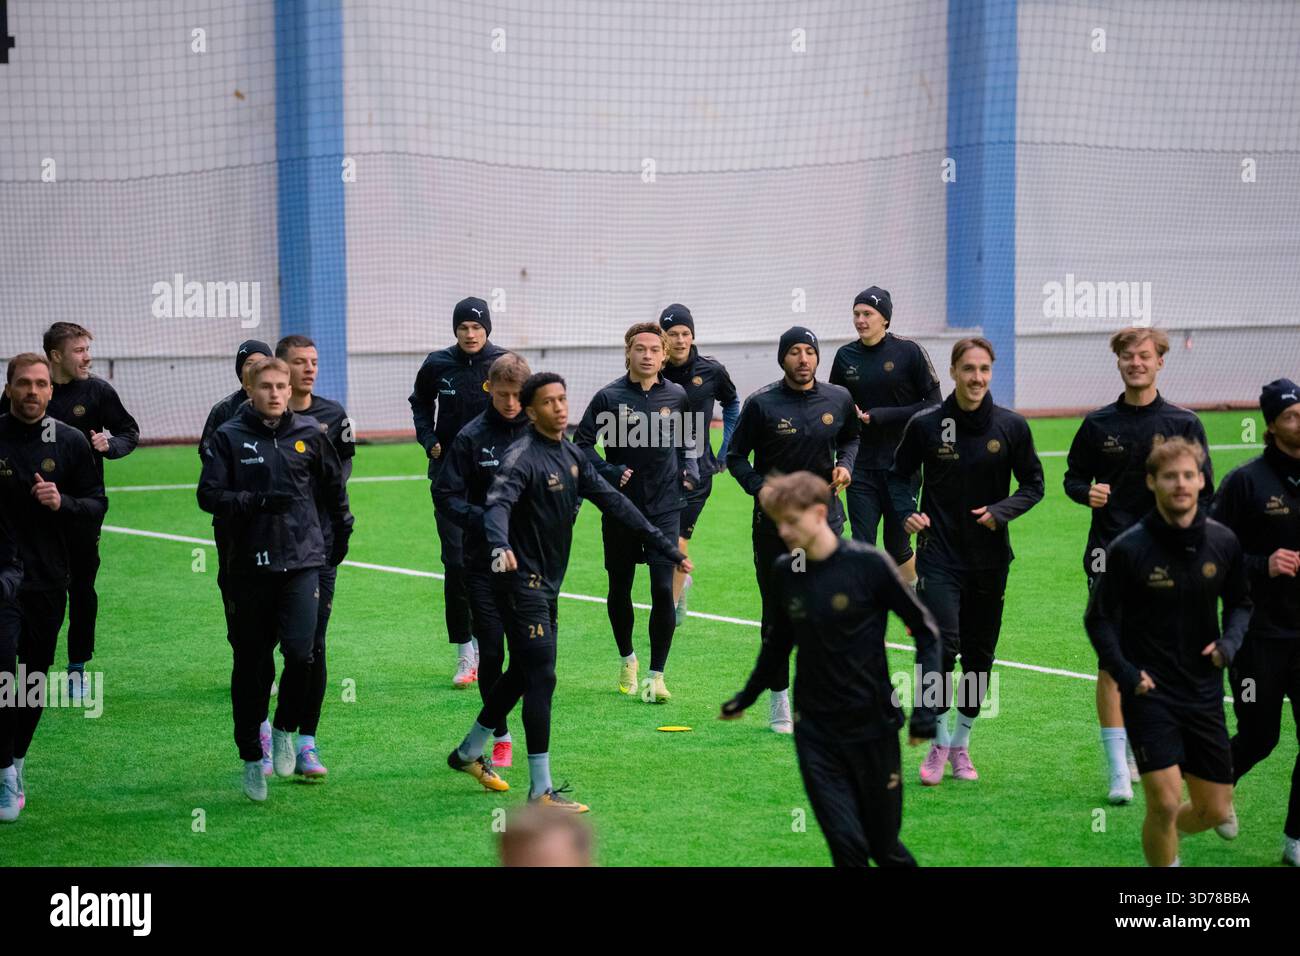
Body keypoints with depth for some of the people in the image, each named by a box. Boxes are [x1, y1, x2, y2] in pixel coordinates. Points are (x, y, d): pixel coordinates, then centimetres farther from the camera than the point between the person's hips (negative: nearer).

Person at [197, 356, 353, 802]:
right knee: (252, 665, 5)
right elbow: (209, 494, -6)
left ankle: (285, 730, 12)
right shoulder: (229, 438, -1)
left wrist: (341, 533, 24)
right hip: (250, 564, -1)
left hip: (303, 560, 1)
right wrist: (257, 501, -18)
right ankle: (251, 758, 20)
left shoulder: (309, 434, 5)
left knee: (300, 651, -15)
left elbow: (333, 486, 21)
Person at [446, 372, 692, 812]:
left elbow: (613, 501, 12)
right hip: (522, 582, -9)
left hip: (548, 585, 9)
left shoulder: (572, 456, 9)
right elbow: (497, 503, -34)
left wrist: (666, 546, 11)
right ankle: (541, 791, -6)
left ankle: (469, 752, 36)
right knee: (541, 678, -10)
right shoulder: (523, 457, -17)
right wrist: (500, 545, -55)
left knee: (523, 673, 19)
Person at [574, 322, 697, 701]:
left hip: (664, 508, 0)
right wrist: (609, 473, -12)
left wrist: (690, 468, 5)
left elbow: (688, 438, 21)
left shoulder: (676, 396, 2)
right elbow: (582, 443, 0)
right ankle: (627, 659, 35)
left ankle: (656, 674, -5)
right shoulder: (609, 397, -6)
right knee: (620, 588, 12)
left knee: (663, 588, -11)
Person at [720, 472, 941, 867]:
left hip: (872, 729, -3)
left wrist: (924, 709, -11)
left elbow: (925, 630, -5)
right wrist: (746, 698, 25)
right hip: (814, 730, 3)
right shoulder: (784, 572, 1)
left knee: (884, 847, 5)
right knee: (846, 845, -7)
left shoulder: (868, 563, -12)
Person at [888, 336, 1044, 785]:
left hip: (990, 558, 2)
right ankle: (939, 742, -1)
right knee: (942, 643, -17)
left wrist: (1001, 511, -11)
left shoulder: (1011, 426, -3)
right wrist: (907, 512, -9)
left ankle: (961, 744, 25)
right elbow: (899, 475, 9)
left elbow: (1033, 484, 6)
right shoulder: (925, 424, -5)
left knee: (979, 652, 9)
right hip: (939, 554, -2)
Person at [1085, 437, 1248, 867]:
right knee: (1166, 801, -17)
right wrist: (1125, 672, -15)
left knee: (1215, 810, 9)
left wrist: (1230, 642, -6)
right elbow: (1099, 618, -3)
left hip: (1204, 691, 4)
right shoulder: (1127, 549, -11)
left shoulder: (1223, 542, -1)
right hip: (1149, 691, -4)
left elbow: (1239, 602, 14)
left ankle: (1162, 836, 41)